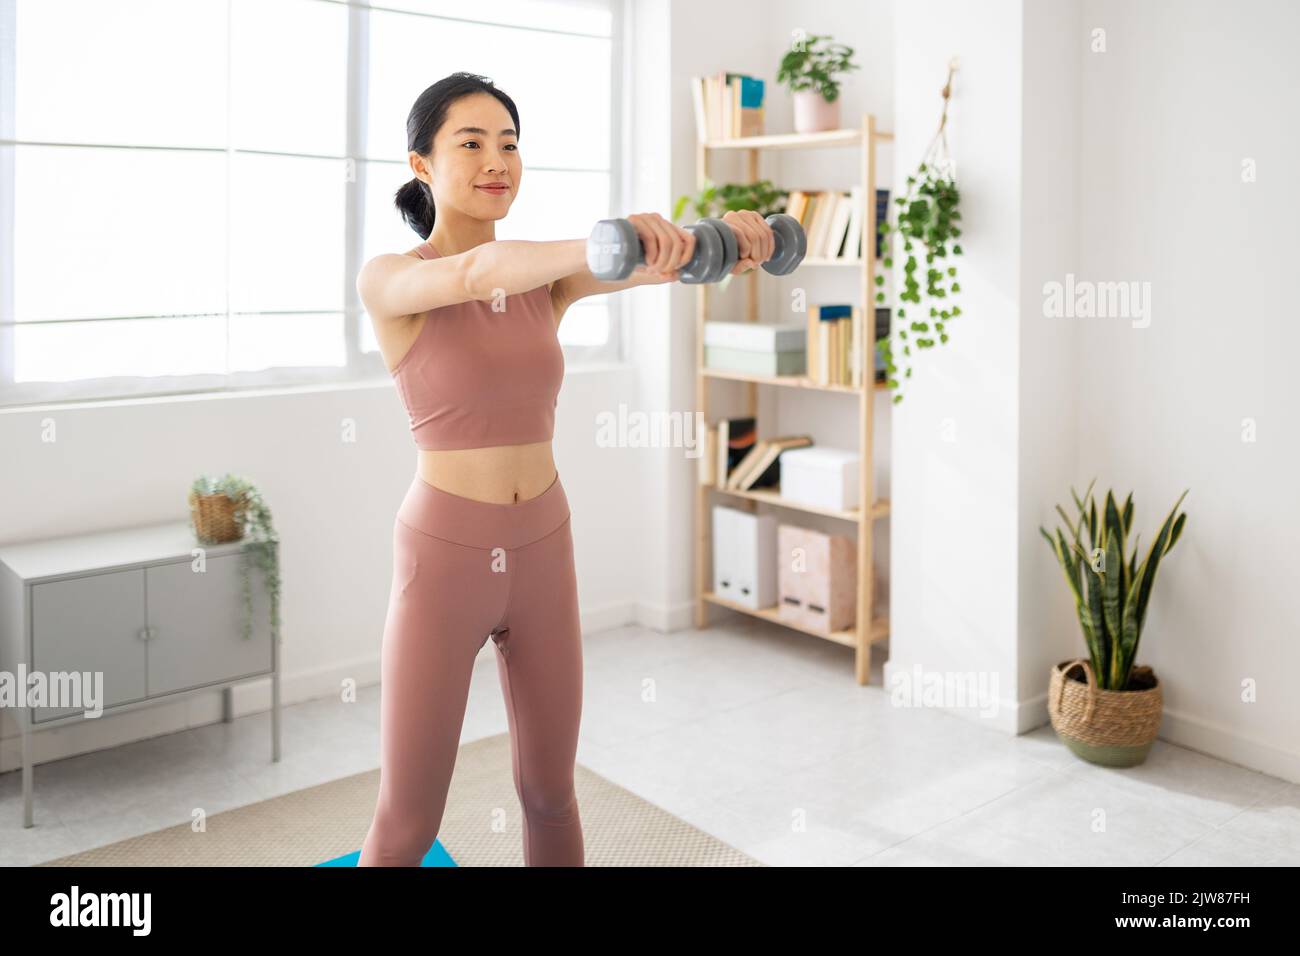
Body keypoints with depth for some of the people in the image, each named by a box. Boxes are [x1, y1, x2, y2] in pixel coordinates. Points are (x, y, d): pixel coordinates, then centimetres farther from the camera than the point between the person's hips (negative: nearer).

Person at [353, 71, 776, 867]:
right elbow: (474, 273, -32)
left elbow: (652, 263, -12)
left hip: (543, 553, 5)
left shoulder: (546, 278, 4)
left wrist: (723, 240, -34)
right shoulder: (388, 281, -10)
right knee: (408, 821, 6)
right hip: (444, 556, -4)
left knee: (550, 793, 16)